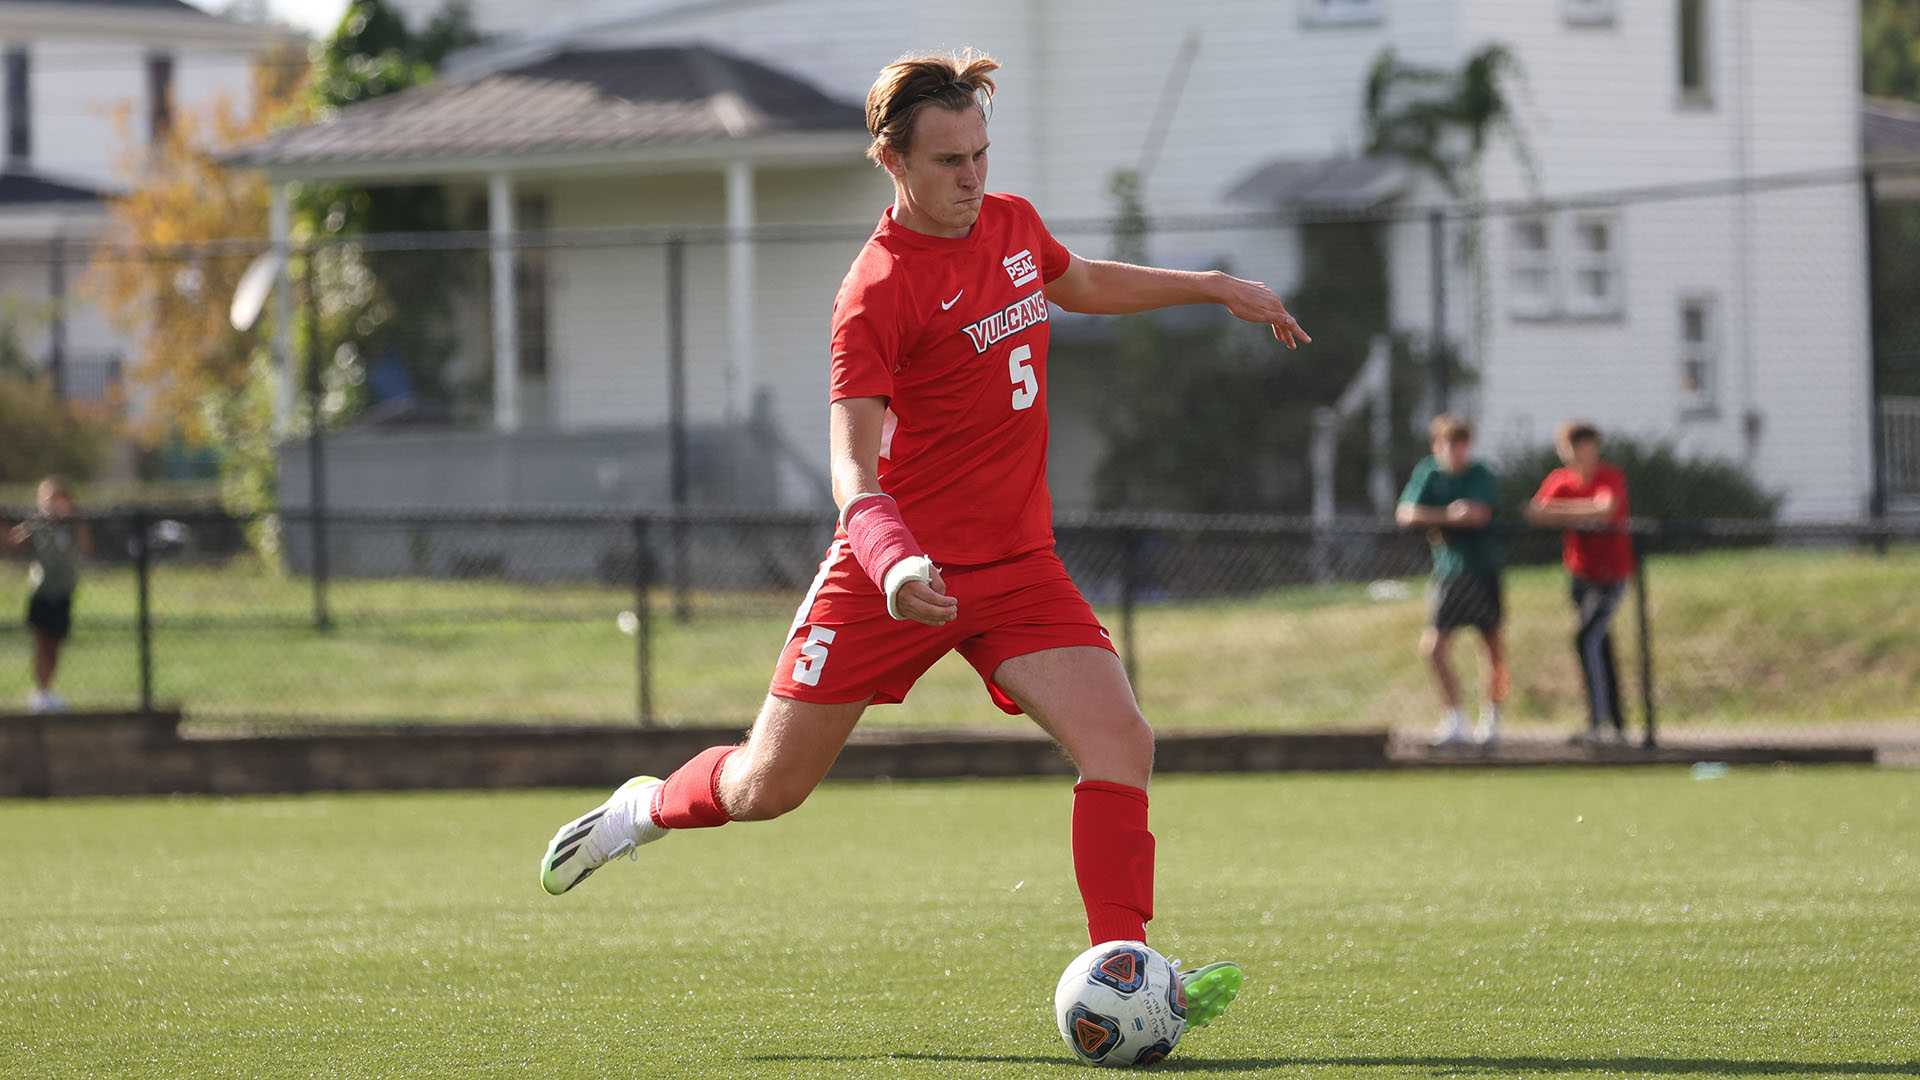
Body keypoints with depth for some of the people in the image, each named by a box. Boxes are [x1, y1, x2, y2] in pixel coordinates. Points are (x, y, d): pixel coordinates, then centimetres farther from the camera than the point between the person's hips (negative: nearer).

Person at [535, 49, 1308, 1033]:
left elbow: (1083, 285, 30)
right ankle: (647, 808, 39)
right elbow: (853, 463, -25)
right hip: (898, 571, -5)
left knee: (1120, 741, -17)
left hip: (1017, 564, 5)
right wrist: (894, 561, -43)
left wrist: (1213, 287, 27)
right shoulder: (879, 291, -18)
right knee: (768, 788, 6)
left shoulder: (1012, 224, 4)